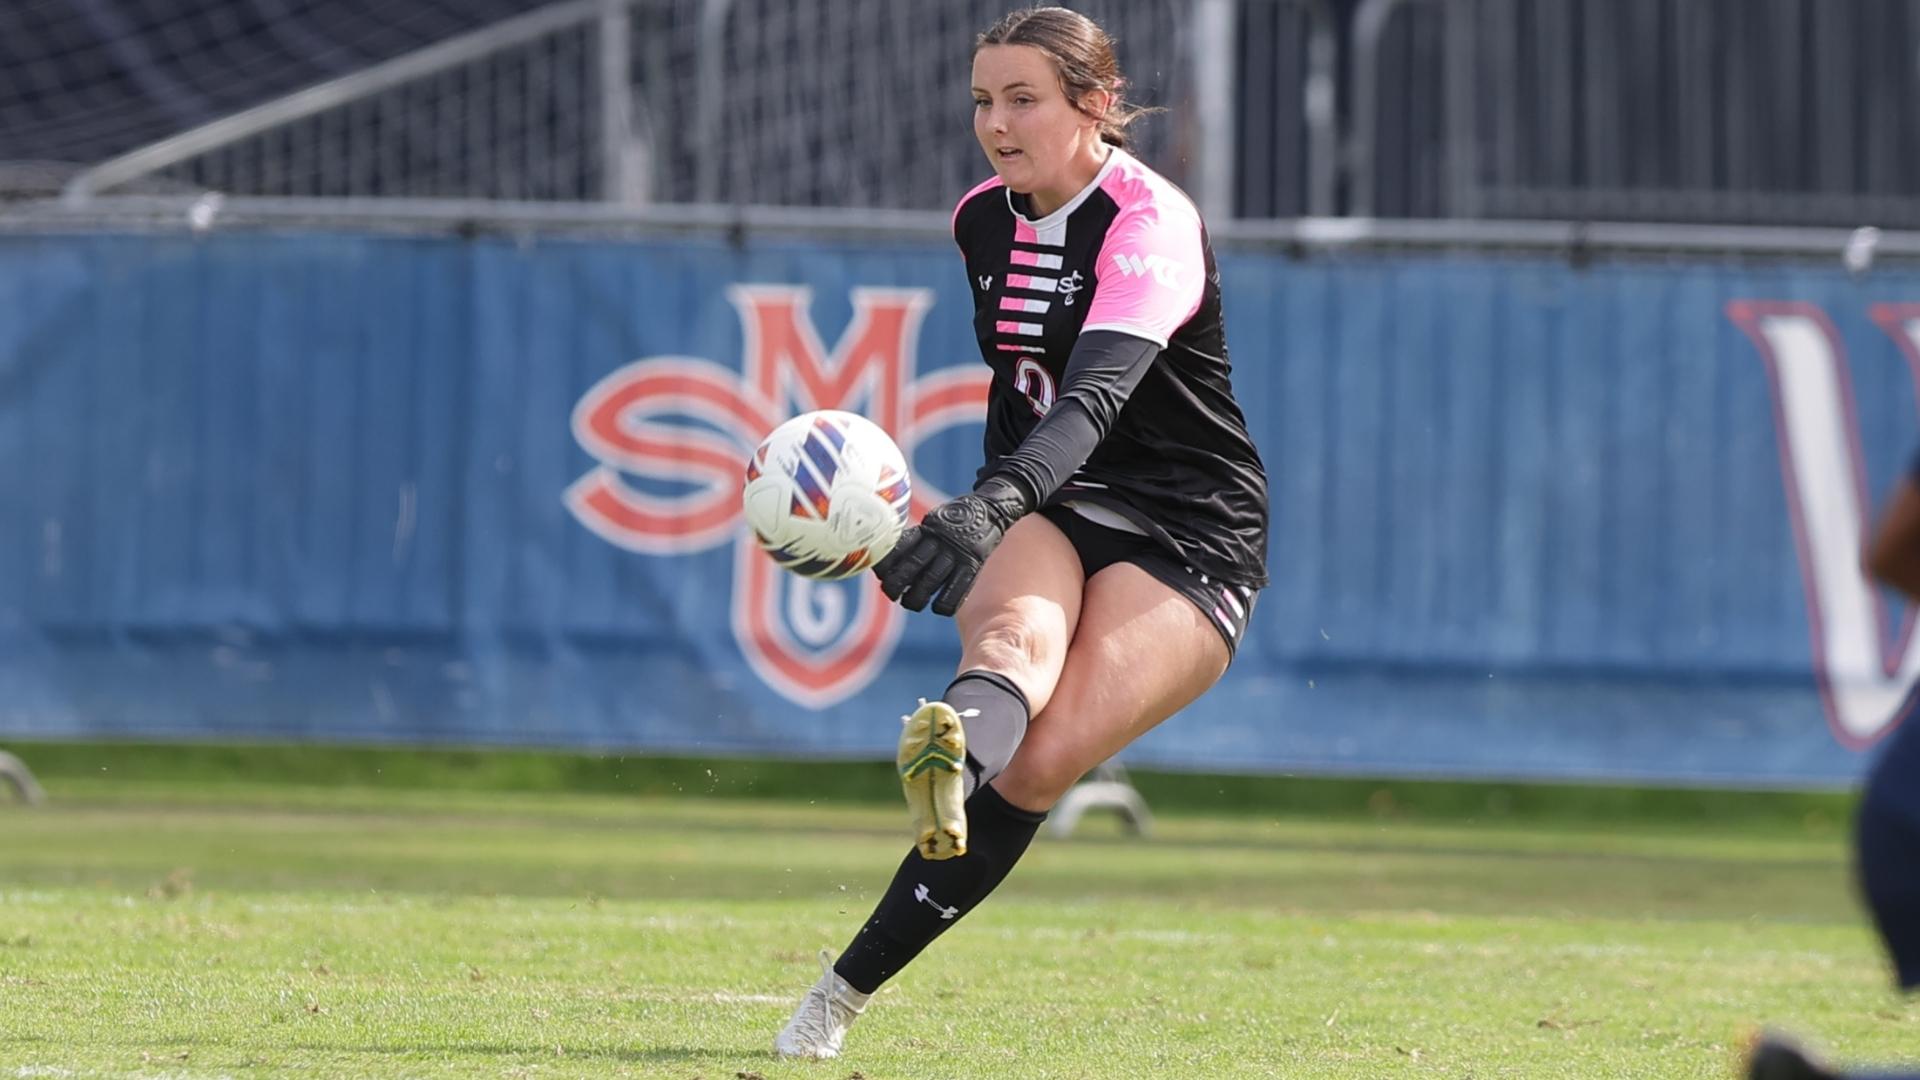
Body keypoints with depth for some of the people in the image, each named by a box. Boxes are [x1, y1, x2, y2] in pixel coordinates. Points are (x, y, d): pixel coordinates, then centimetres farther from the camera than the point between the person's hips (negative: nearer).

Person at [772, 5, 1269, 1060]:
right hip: (1046, 509, 4)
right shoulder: (981, 222, 5)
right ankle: (952, 750, -72)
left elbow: (1096, 394, -36)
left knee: (1036, 768, -24)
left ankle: (848, 985, -27)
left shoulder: (1151, 222, -18)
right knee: (1015, 636, -35)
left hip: (1185, 537, -4)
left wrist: (990, 507, -51)